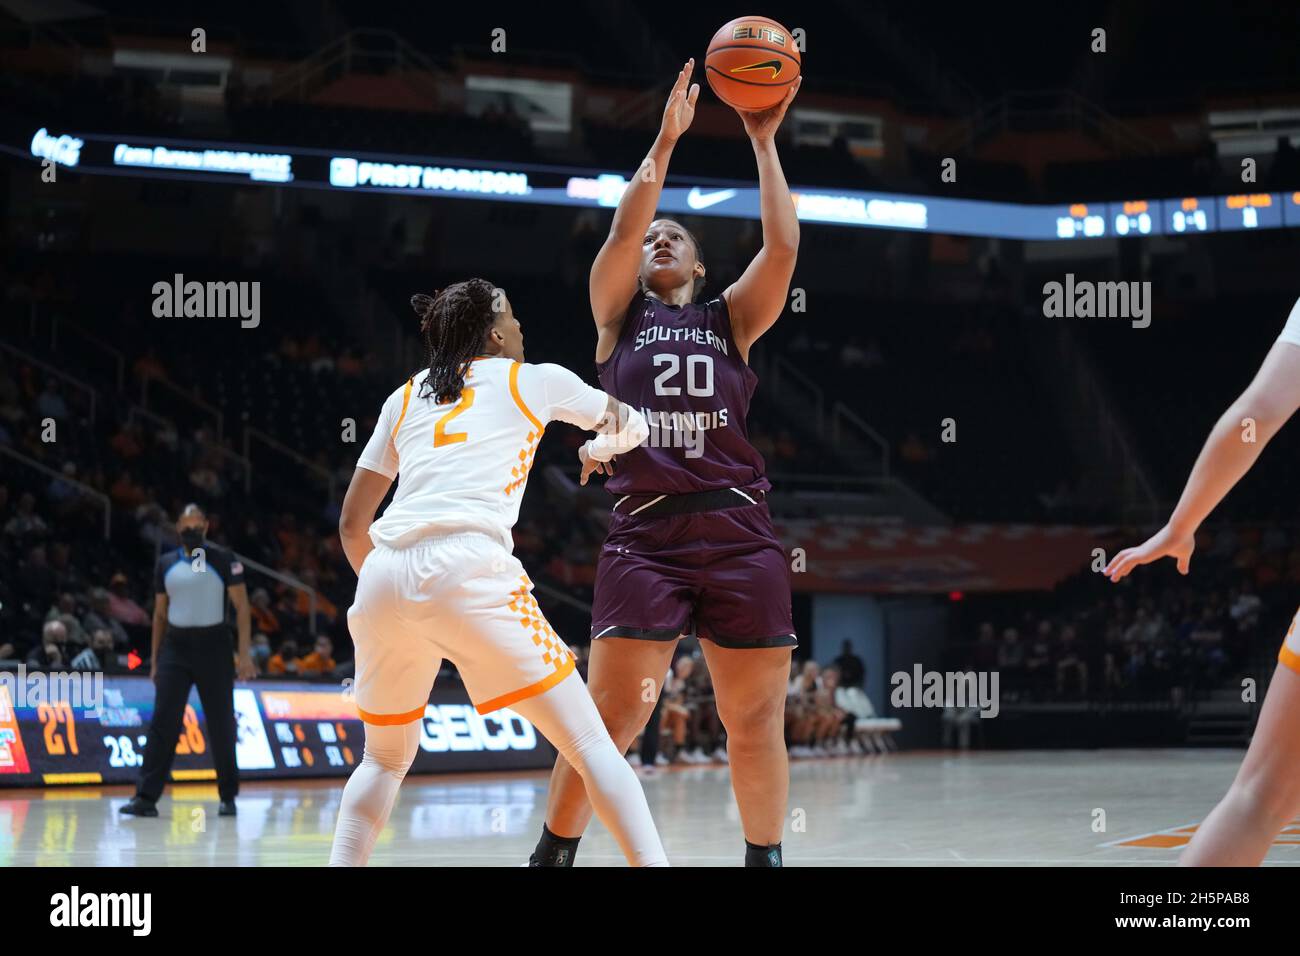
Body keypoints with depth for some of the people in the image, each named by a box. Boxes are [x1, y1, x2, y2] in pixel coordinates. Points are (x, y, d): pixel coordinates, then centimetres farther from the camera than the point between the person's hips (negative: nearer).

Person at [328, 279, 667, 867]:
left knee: (385, 758, 25)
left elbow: (352, 523, 26)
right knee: (590, 743, 2)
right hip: (466, 573, -4)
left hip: (383, 578, 4)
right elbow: (631, 427, 35)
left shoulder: (405, 398, 25)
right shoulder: (532, 380, 17)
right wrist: (596, 449, 57)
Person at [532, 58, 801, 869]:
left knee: (757, 721, 2)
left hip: (740, 533, 2)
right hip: (647, 533, -2)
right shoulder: (619, 315, 13)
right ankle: (551, 854, 8)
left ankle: (766, 859, 12)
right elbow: (621, 232, -3)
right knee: (611, 718, -6)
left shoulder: (731, 318, 16)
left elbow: (783, 248, 1)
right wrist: (666, 140, -5)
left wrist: (765, 143, 1)